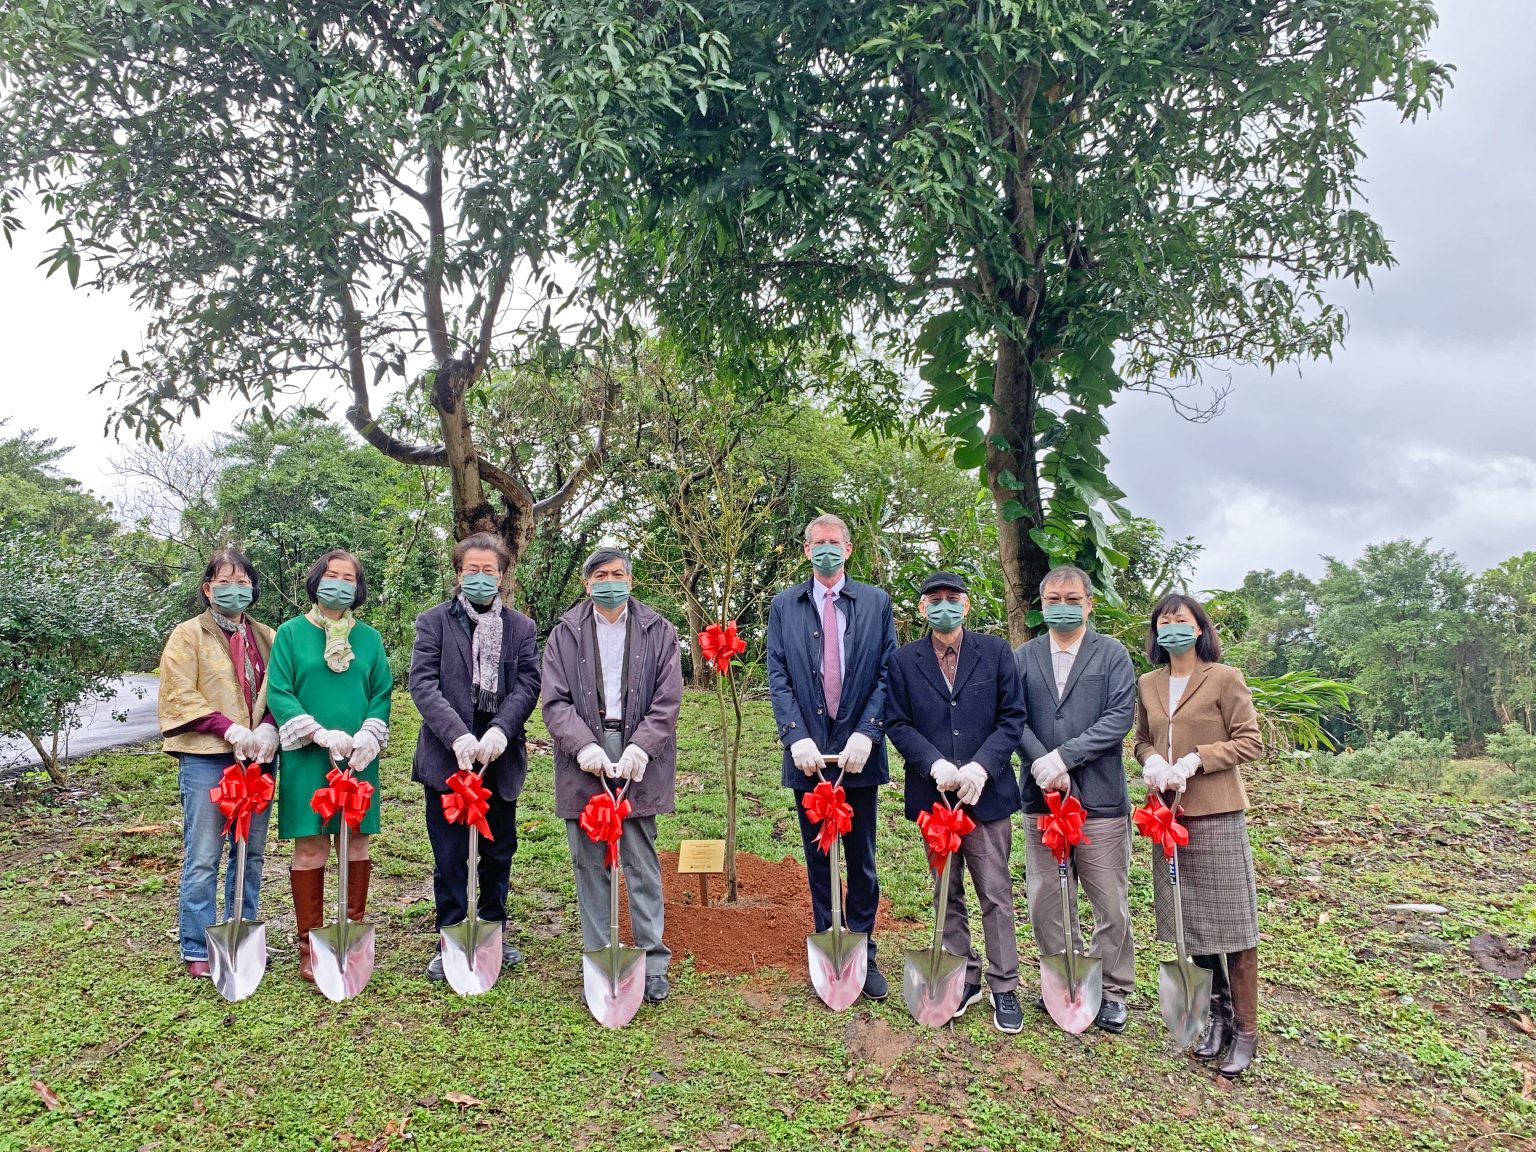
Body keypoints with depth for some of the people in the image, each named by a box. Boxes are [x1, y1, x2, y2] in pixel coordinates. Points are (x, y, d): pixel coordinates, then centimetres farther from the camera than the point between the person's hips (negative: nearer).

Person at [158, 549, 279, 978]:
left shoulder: (266, 637, 14)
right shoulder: (188, 635, 1)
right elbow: (179, 696, -8)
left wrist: (268, 729, -9)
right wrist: (230, 728, -17)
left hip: (257, 758, 4)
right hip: (206, 758, -4)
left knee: (251, 853, 11)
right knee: (203, 858, -1)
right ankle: (197, 950, 11)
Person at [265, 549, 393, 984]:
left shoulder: (369, 638, 9)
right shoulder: (291, 633, 2)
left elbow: (382, 693, 8)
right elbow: (278, 693, -4)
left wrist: (368, 737, -10)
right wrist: (322, 735, -16)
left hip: (359, 759, 3)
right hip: (307, 758, -2)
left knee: (357, 844, 7)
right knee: (311, 847, 1)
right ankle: (309, 946, 11)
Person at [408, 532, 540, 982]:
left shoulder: (521, 627, 6)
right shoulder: (434, 621, 0)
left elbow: (528, 684, -3)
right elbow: (422, 683, -10)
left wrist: (501, 730, -20)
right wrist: (457, 735, -23)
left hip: (501, 758, 2)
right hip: (447, 757, -2)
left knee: (499, 852, 14)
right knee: (450, 857, 6)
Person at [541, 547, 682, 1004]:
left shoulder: (659, 632, 6)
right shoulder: (565, 634, 8)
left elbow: (667, 701, 0)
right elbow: (555, 702, 1)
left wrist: (639, 749, -14)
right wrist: (585, 747, -14)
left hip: (639, 761, -1)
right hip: (584, 761, 1)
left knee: (643, 865, 3)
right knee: (590, 866, 7)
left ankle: (653, 962, 11)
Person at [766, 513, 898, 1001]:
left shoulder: (876, 602, 4)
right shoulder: (784, 605, 5)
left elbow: (889, 674, -2)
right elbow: (777, 676, -1)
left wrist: (866, 734, -14)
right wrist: (797, 737, -13)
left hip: (859, 753, 0)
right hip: (808, 754, 1)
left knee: (862, 859, 10)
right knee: (817, 860, 11)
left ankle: (863, 955, 22)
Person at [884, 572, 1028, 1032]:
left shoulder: (996, 653, 1)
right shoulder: (903, 661, 2)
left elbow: (1012, 718, -2)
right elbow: (897, 724, -1)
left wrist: (980, 768, -15)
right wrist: (936, 765, -16)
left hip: (986, 793, -1)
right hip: (933, 795, 2)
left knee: (995, 894, 3)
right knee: (948, 894, 13)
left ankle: (1004, 987, 16)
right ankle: (964, 979, 27)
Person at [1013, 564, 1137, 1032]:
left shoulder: (1113, 655, 2)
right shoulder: (1023, 657, 9)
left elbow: (1119, 718, -9)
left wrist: (1062, 757, -16)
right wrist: (1042, 762, -17)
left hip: (1099, 798, -2)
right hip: (1041, 796, 3)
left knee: (1110, 902, 6)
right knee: (1045, 900, 9)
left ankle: (1112, 991, 22)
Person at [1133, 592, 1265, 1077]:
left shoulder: (1225, 679, -6)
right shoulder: (1148, 685, 10)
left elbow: (1249, 742, -7)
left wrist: (1196, 760, -17)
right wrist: (1152, 760, -3)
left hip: (1217, 814, -5)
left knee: (1232, 923, 1)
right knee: (1191, 922, 11)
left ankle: (1245, 1030, 11)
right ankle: (1217, 1015, 26)